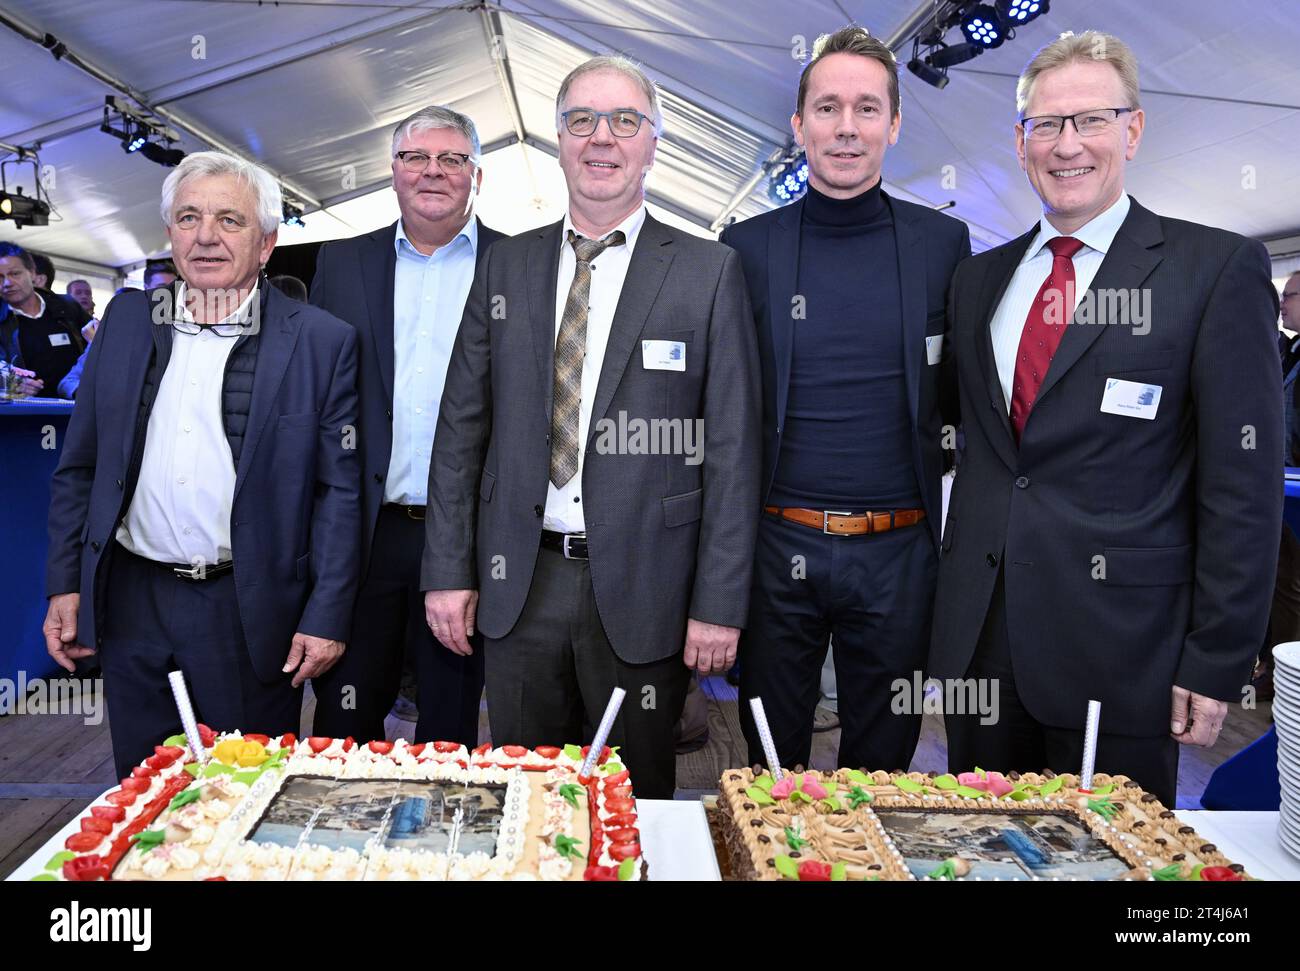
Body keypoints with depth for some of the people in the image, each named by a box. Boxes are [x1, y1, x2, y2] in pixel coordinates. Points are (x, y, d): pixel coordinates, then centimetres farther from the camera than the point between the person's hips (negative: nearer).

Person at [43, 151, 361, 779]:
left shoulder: (322, 341, -6)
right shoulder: (128, 319, 7)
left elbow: (341, 489, -6)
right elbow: (79, 467, 11)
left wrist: (327, 618, -9)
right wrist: (64, 584, 7)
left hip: (252, 614, -3)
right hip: (131, 604, 4)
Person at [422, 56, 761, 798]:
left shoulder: (710, 272, -3)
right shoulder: (506, 266, 7)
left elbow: (732, 450, -5)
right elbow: (462, 426, 7)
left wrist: (720, 603, -8)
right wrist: (448, 570, 3)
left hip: (642, 591, -2)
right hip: (520, 586, 3)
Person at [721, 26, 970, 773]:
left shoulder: (944, 241, 2)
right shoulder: (746, 247, 1)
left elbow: (965, 392, 11)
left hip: (898, 550, 1)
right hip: (778, 544, 0)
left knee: (882, 759, 16)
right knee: (770, 761, 14)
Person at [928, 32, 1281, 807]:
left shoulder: (1218, 269, -5)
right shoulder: (980, 278, 10)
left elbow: (1244, 484, -8)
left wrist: (1217, 664, -10)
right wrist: (953, 613, 8)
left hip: (1119, 652, -4)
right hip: (979, 641, 5)